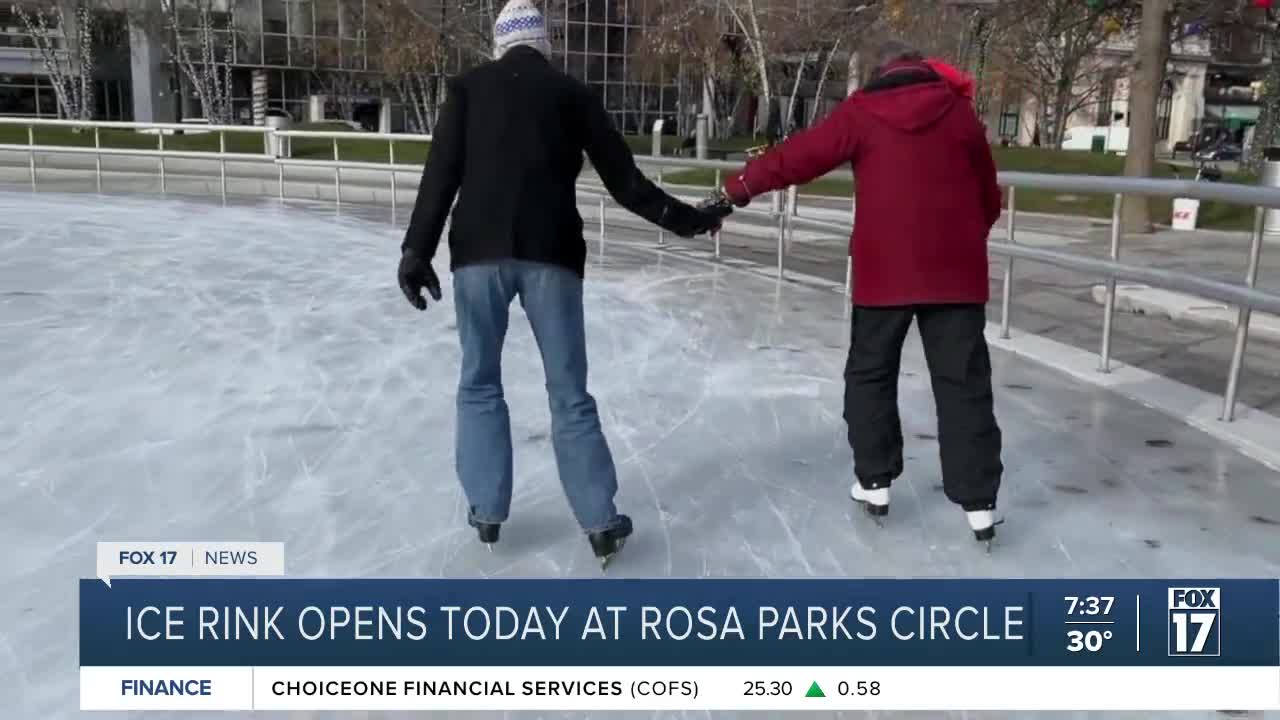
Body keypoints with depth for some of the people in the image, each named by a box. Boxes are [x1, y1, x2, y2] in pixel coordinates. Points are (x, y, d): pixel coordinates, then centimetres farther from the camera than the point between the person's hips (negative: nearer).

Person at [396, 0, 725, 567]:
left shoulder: (468, 87, 11)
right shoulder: (571, 92, 11)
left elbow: (441, 174, 0)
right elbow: (623, 181, 7)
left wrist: (416, 251, -1)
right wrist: (684, 219, 17)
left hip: (479, 250, 0)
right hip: (550, 253, 0)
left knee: (479, 383, 17)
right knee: (569, 393, 7)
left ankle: (486, 510, 20)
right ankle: (600, 522, 10)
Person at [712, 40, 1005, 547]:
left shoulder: (861, 111, 1)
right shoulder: (958, 111, 7)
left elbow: (797, 157, 0)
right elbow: (988, 196, 12)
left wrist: (737, 189, 7)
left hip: (885, 268, -1)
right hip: (954, 269, 1)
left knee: (870, 375, 16)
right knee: (963, 384, 4)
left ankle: (874, 482, 19)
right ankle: (978, 504, 4)